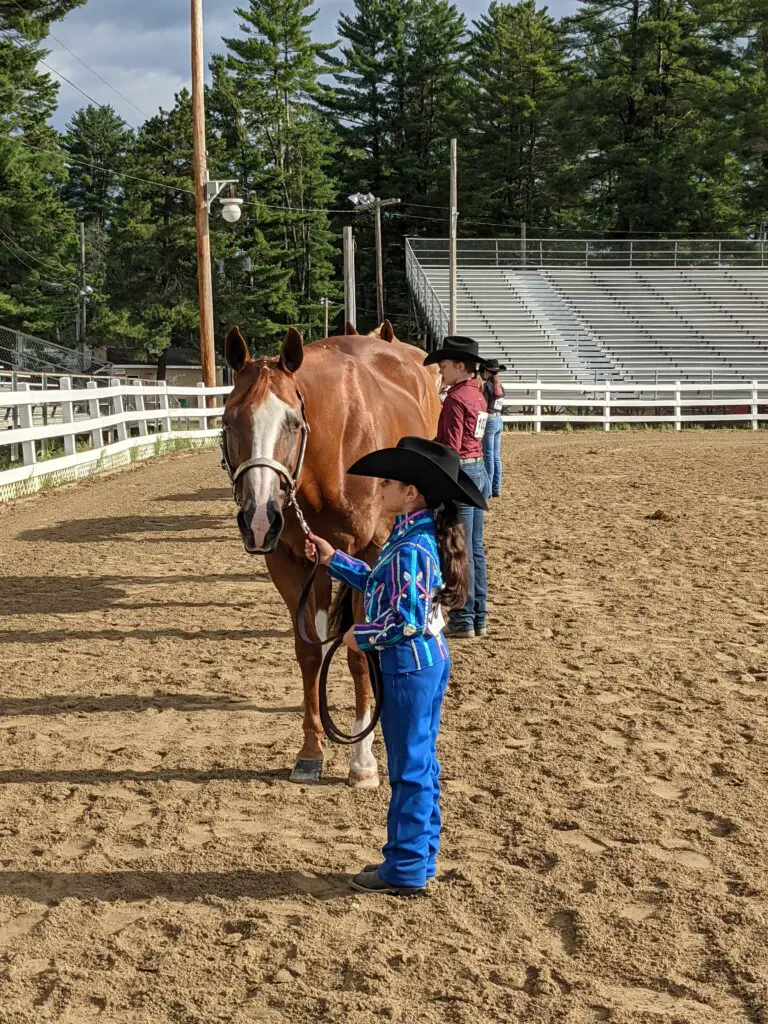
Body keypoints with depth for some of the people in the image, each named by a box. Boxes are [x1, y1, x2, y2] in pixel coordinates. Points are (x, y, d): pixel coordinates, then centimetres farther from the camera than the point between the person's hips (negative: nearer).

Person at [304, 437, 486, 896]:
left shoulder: (410, 548, -23)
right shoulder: (422, 537, 8)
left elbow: (406, 619, -26)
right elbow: (383, 585, 21)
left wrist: (361, 636, -11)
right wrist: (333, 559, 20)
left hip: (409, 666, -10)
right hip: (431, 660, 10)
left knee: (410, 768, 0)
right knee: (422, 763, 17)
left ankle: (407, 869, 11)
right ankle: (420, 856, 28)